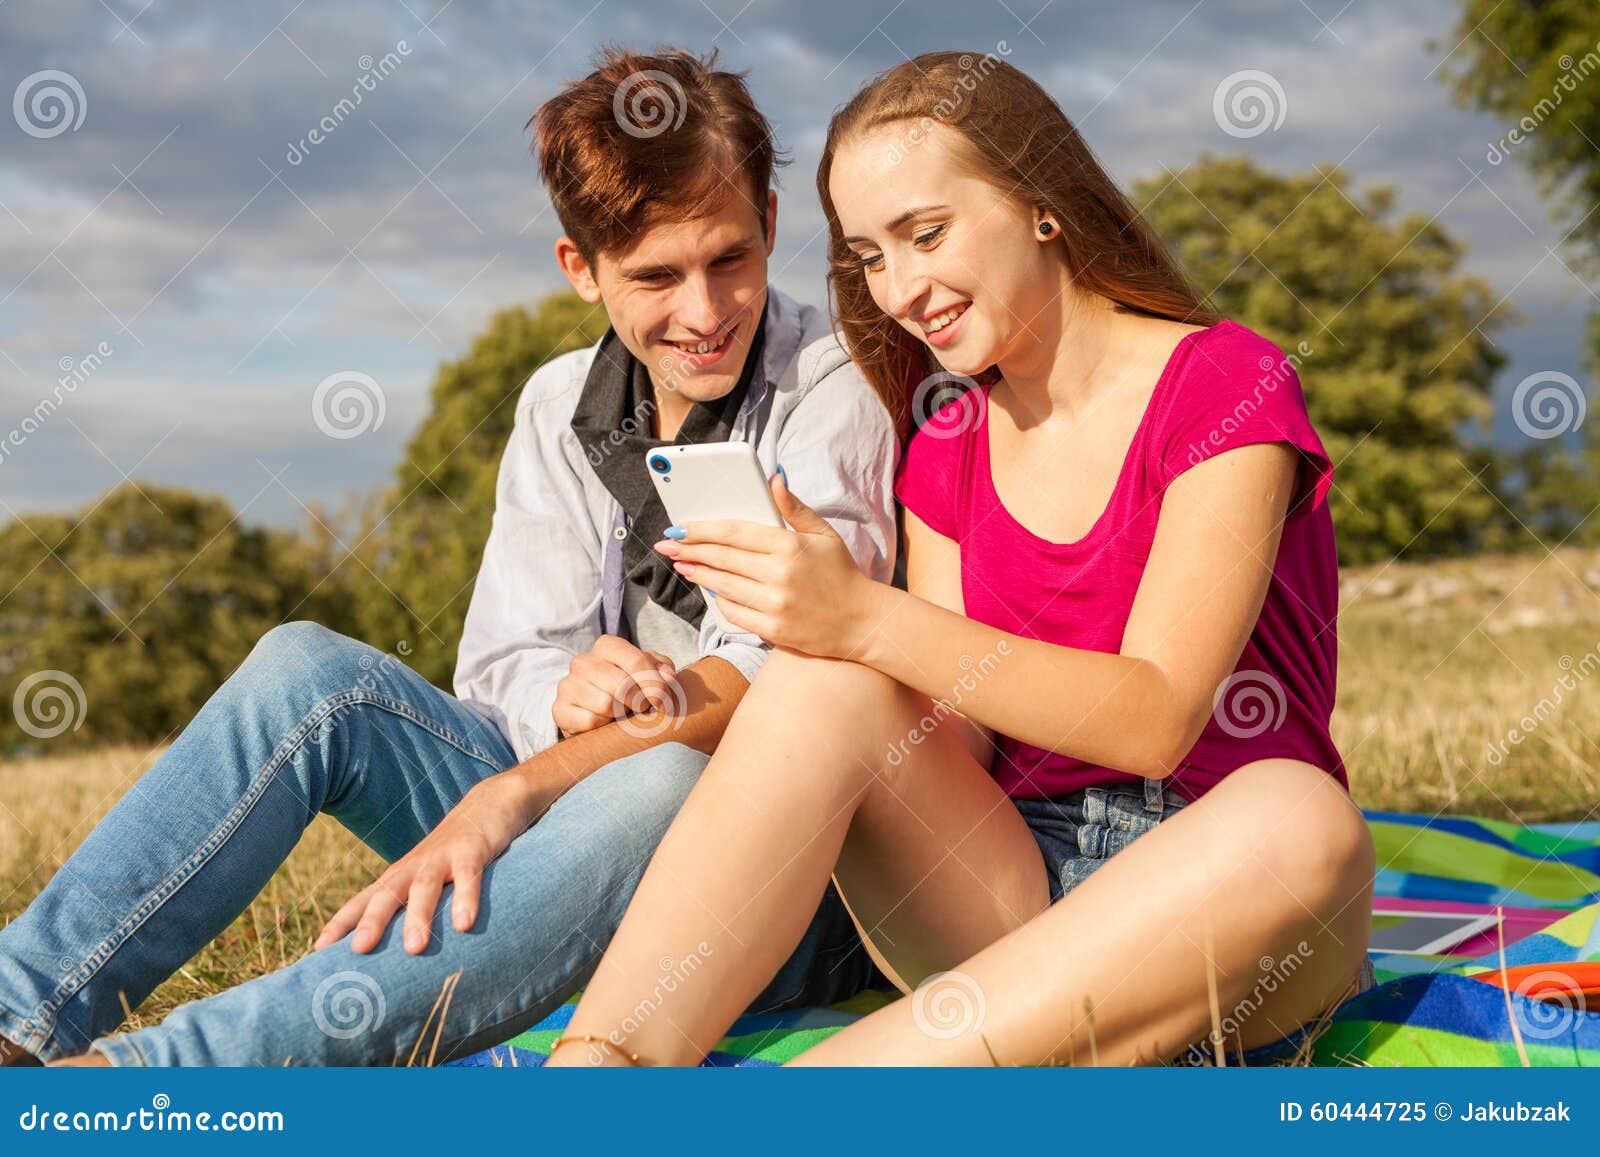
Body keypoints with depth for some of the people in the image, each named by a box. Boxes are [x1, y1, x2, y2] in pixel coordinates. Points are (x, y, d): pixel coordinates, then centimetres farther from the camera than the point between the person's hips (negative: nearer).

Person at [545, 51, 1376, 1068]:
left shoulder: (1225, 385, -5)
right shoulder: (947, 457, 12)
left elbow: (1156, 717, -17)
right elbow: (956, 738, 3)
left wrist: (868, 617, -26)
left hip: (1215, 897, -3)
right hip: (1011, 890, 4)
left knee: (1295, 822, -39)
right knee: (823, 683, -23)